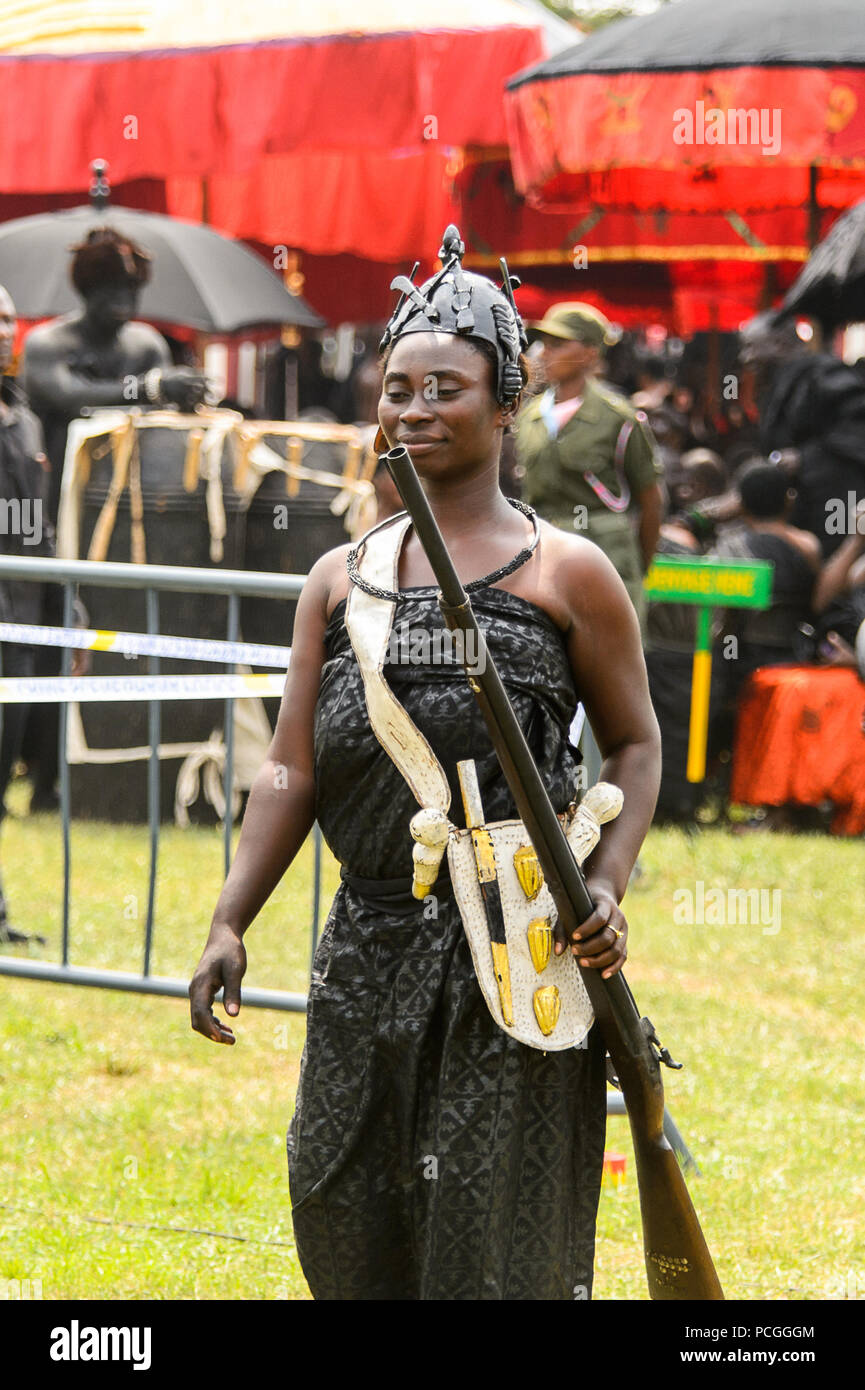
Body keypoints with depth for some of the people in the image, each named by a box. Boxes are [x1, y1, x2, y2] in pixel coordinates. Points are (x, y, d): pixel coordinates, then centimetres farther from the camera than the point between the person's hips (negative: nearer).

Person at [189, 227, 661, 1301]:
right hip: (370, 953, 4)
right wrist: (229, 923, -3)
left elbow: (634, 742, 6)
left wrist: (605, 887, -10)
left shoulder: (568, 575, 1)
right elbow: (294, 767, 8)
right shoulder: (339, 580, 12)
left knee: (493, 1228, -4)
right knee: (341, 1211, 7)